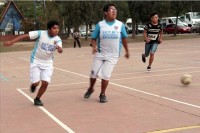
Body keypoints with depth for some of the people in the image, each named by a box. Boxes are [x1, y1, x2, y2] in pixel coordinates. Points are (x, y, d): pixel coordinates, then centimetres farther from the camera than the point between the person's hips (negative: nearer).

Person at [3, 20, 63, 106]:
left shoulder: (57, 39, -13)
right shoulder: (41, 34, -19)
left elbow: (60, 50, -29)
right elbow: (25, 36, -21)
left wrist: (59, 48, -54)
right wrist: (11, 42, -27)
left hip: (47, 63, 2)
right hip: (36, 61, -2)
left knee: (45, 83, -10)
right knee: (36, 83, -8)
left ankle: (37, 99, 15)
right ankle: (33, 85, 31)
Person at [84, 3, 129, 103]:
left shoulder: (120, 25, -4)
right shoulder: (100, 25, -6)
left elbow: (124, 38, 10)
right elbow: (94, 38, 0)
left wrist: (127, 51, 17)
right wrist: (94, 47, -20)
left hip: (112, 56, -1)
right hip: (99, 54, 1)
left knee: (105, 75, -7)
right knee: (94, 73, 6)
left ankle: (102, 94, 15)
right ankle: (90, 89, 35)